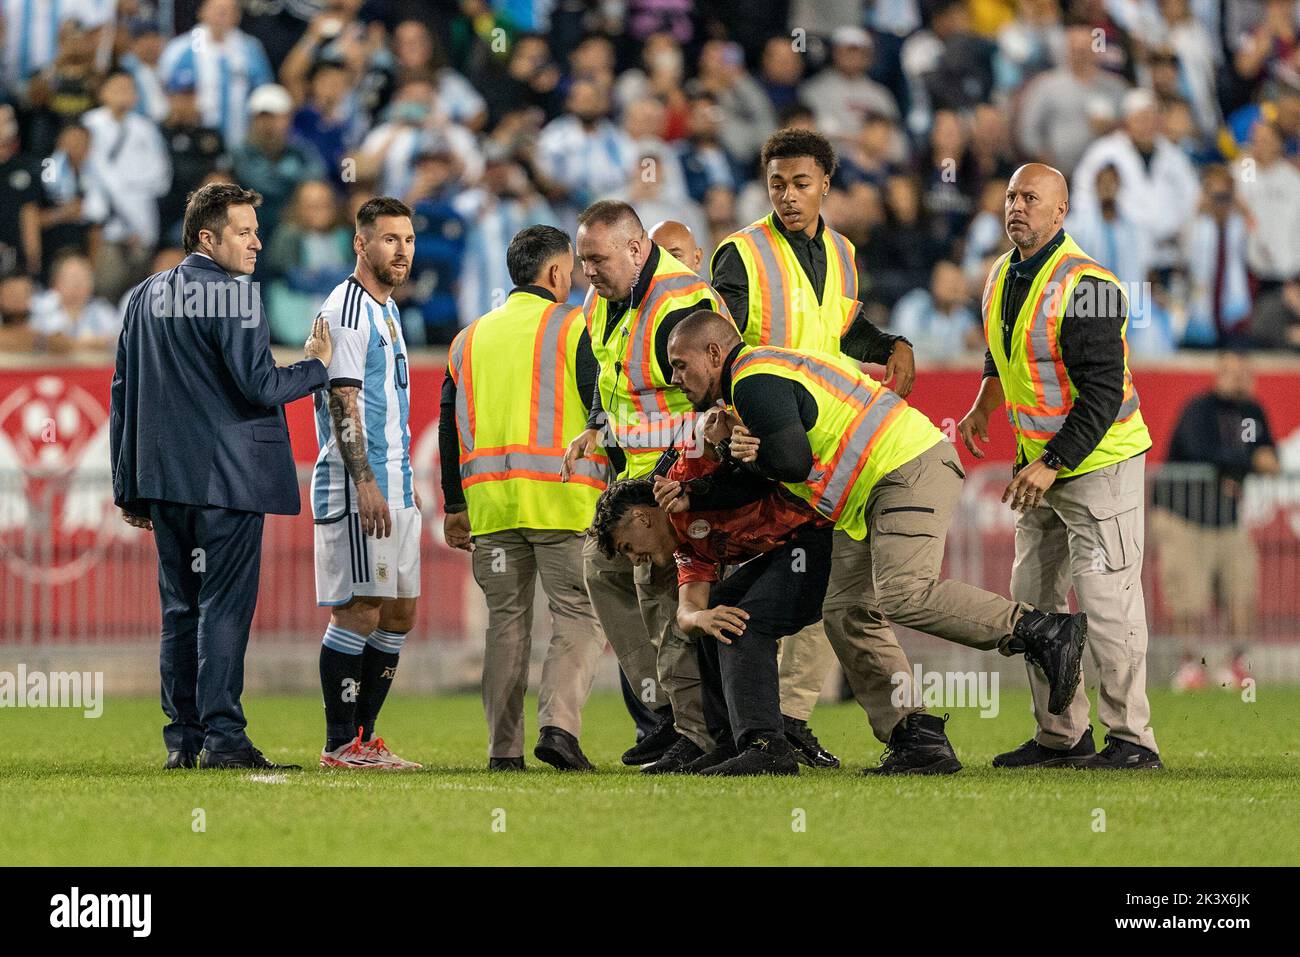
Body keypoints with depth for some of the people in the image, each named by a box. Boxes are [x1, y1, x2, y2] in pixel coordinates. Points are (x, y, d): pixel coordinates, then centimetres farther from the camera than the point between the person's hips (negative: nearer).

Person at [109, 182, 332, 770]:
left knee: (180, 610, 11)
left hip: (163, 479, 7)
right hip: (227, 478, -7)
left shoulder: (146, 296, 14)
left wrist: (130, 487, 20)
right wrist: (317, 366, 1)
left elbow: (123, 391, 17)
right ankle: (223, 738, -10)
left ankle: (182, 739, 10)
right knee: (224, 605, -7)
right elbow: (260, 386, -17)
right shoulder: (229, 297, -11)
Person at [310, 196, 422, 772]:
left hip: (394, 487, 10)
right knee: (358, 610, -9)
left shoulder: (386, 309, 19)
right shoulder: (345, 311, -11)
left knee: (400, 611, 9)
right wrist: (366, 483, -23)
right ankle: (341, 744, -6)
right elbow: (343, 402, -17)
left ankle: (363, 735, 14)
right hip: (355, 486, -10)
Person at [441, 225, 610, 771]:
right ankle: (558, 724, -19)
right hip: (564, 500, -5)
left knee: (506, 622, 10)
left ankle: (503, 747, 7)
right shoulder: (573, 329, 0)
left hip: (489, 502, 5)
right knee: (578, 618, -1)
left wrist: (454, 507, 22)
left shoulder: (470, 338, 17)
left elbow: (450, 426, 18)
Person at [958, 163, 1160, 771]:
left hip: (1098, 461, -9)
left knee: (1105, 597, -10)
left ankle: (1132, 739, -4)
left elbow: (1103, 392, -23)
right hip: (1041, 464, 9)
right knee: (1034, 597, 11)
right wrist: (982, 409, 17)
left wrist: (1053, 465, -25)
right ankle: (1062, 736, 19)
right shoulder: (1002, 277, 7)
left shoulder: (1085, 286, -20)